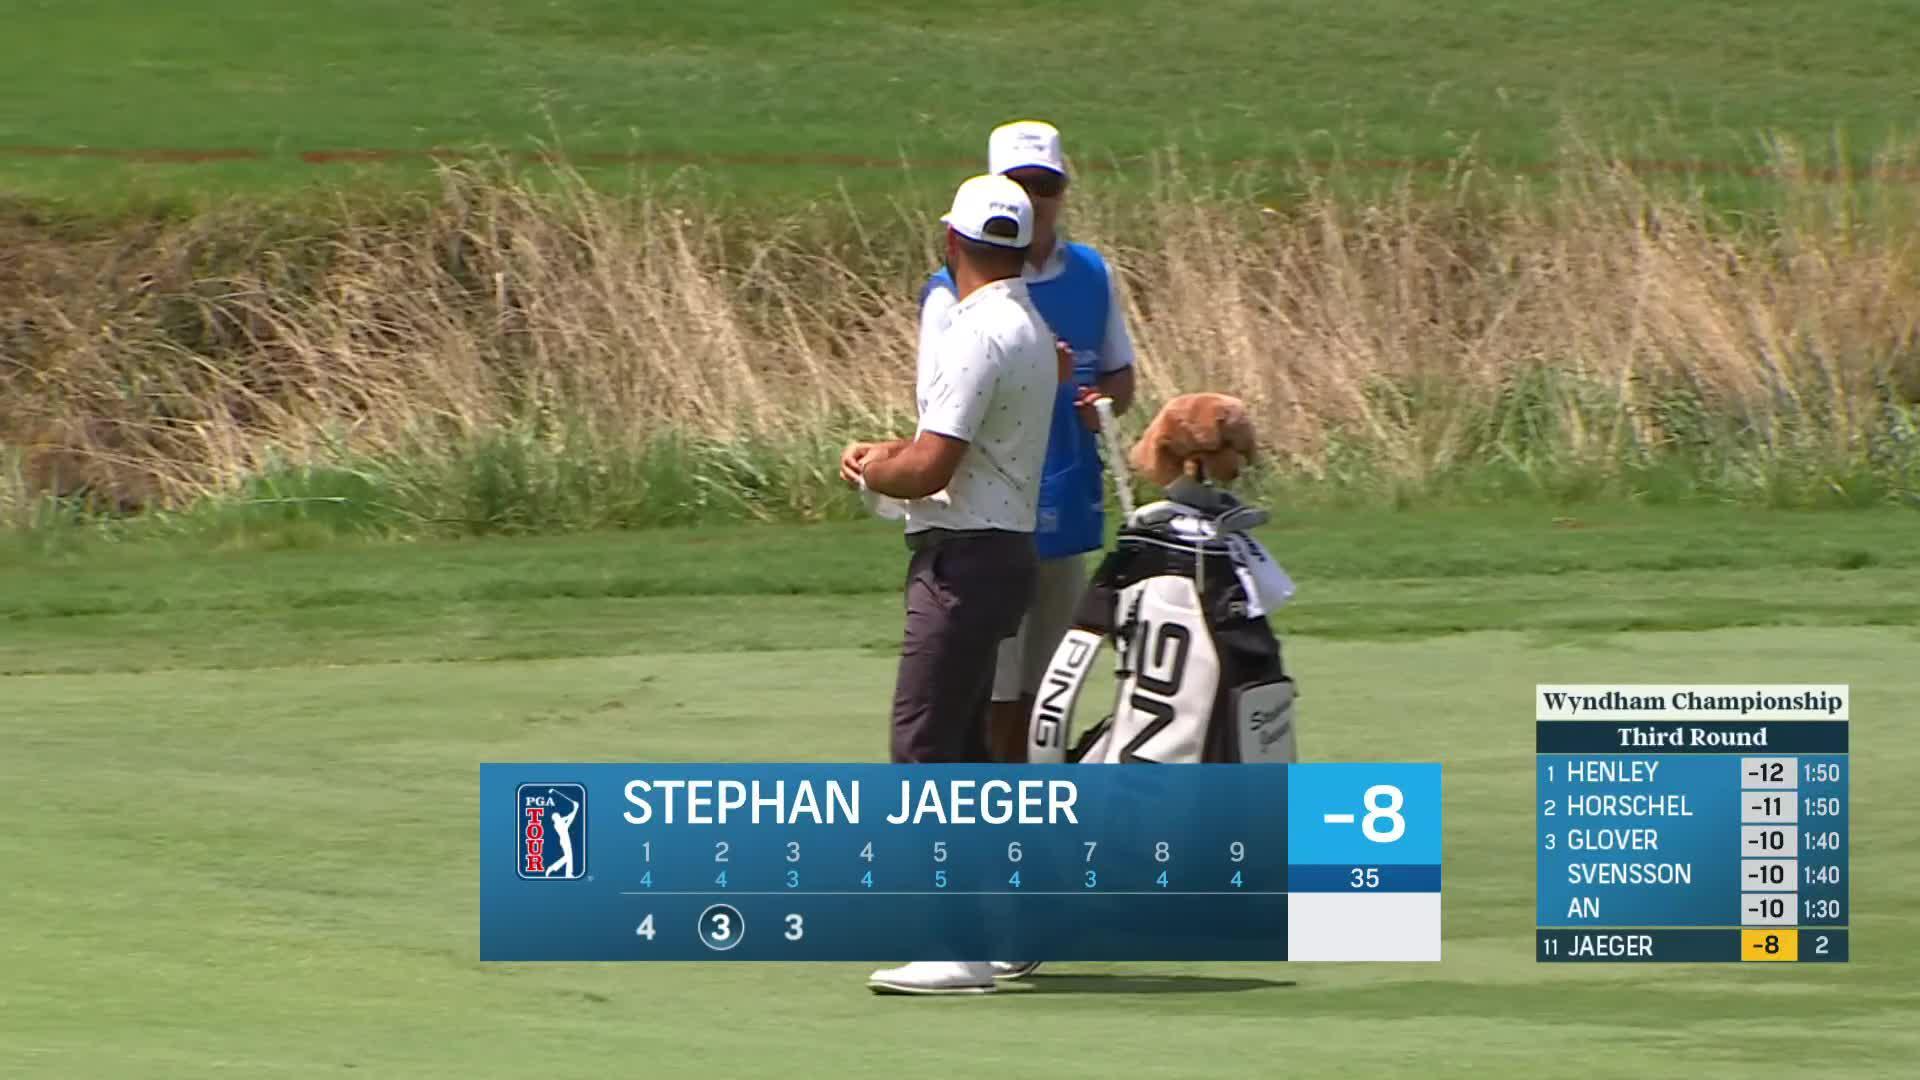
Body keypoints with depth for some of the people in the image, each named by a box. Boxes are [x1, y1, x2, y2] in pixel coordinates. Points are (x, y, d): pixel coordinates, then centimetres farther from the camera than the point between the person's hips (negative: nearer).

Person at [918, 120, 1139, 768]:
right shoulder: (954, 290, -9)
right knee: (992, 692, -7)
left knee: (1040, 688, 12)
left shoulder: (1092, 277, 9)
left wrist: (1105, 401, -2)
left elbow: (1121, 374, 21)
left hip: (1068, 515, 6)